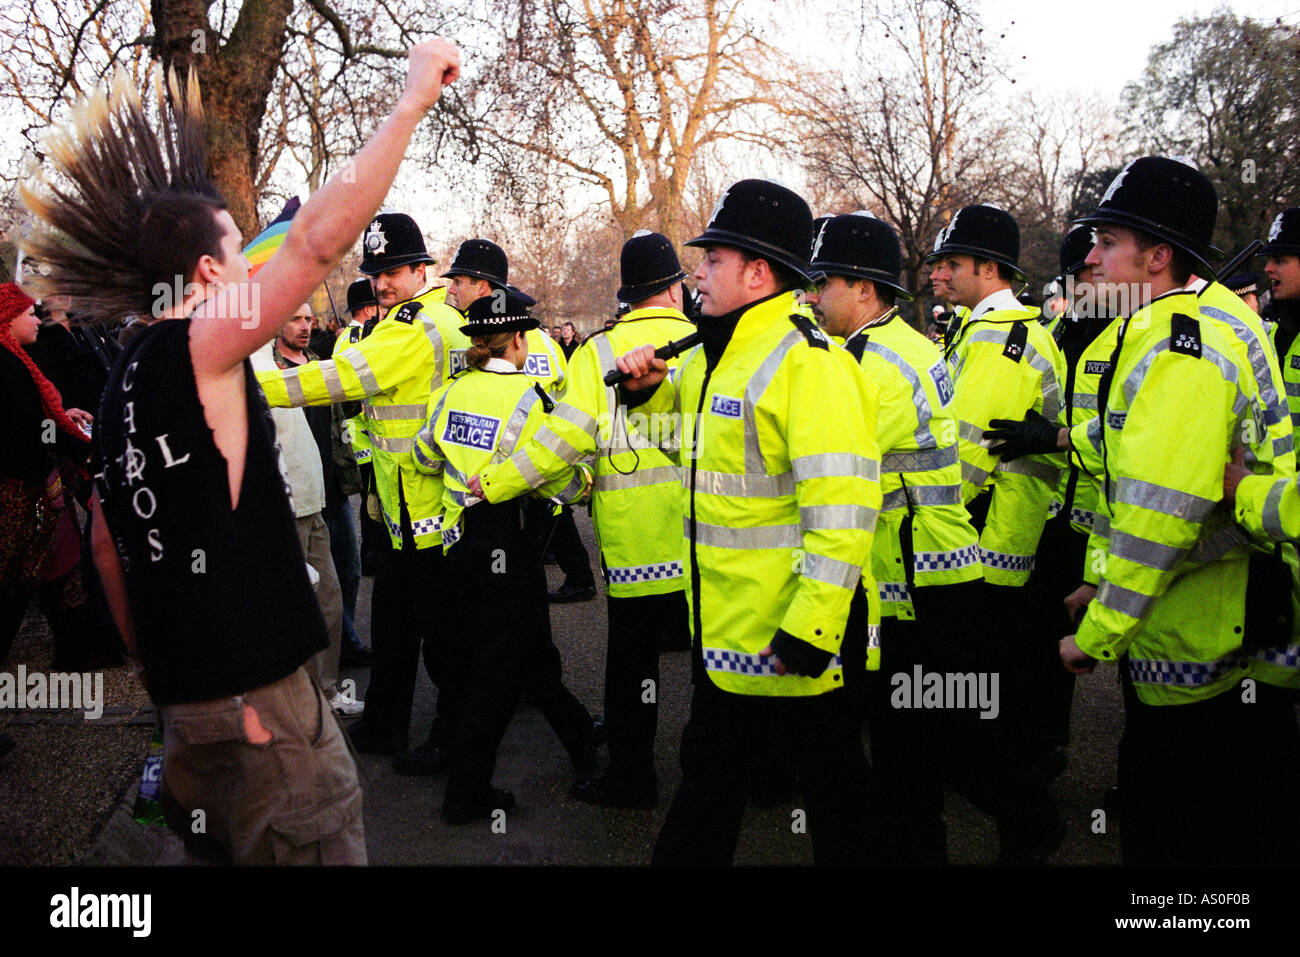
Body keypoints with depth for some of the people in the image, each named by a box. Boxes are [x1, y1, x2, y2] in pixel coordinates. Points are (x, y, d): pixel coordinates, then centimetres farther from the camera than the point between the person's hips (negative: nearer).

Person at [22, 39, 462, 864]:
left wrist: (150, 661, 27)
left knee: (212, 843, 22)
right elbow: (320, 239, -22)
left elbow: (108, 544, 18)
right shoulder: (199, 346, -12)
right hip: (253, 686, -9)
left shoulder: (126, 380, 12)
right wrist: (414, 99, -17)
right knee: (319, 842, -2)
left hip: (182, 683, 9)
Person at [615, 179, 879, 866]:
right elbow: (682, 407, 31)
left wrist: (811, 627, -28)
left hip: (789, 637, -9)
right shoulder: (712, 356, 8)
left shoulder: (807, 363, -20)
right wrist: (648, 386, 8)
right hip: (722, 629, 9)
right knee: (710, 777, 24)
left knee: (829, 785, 11)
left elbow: (841, 510, -26)